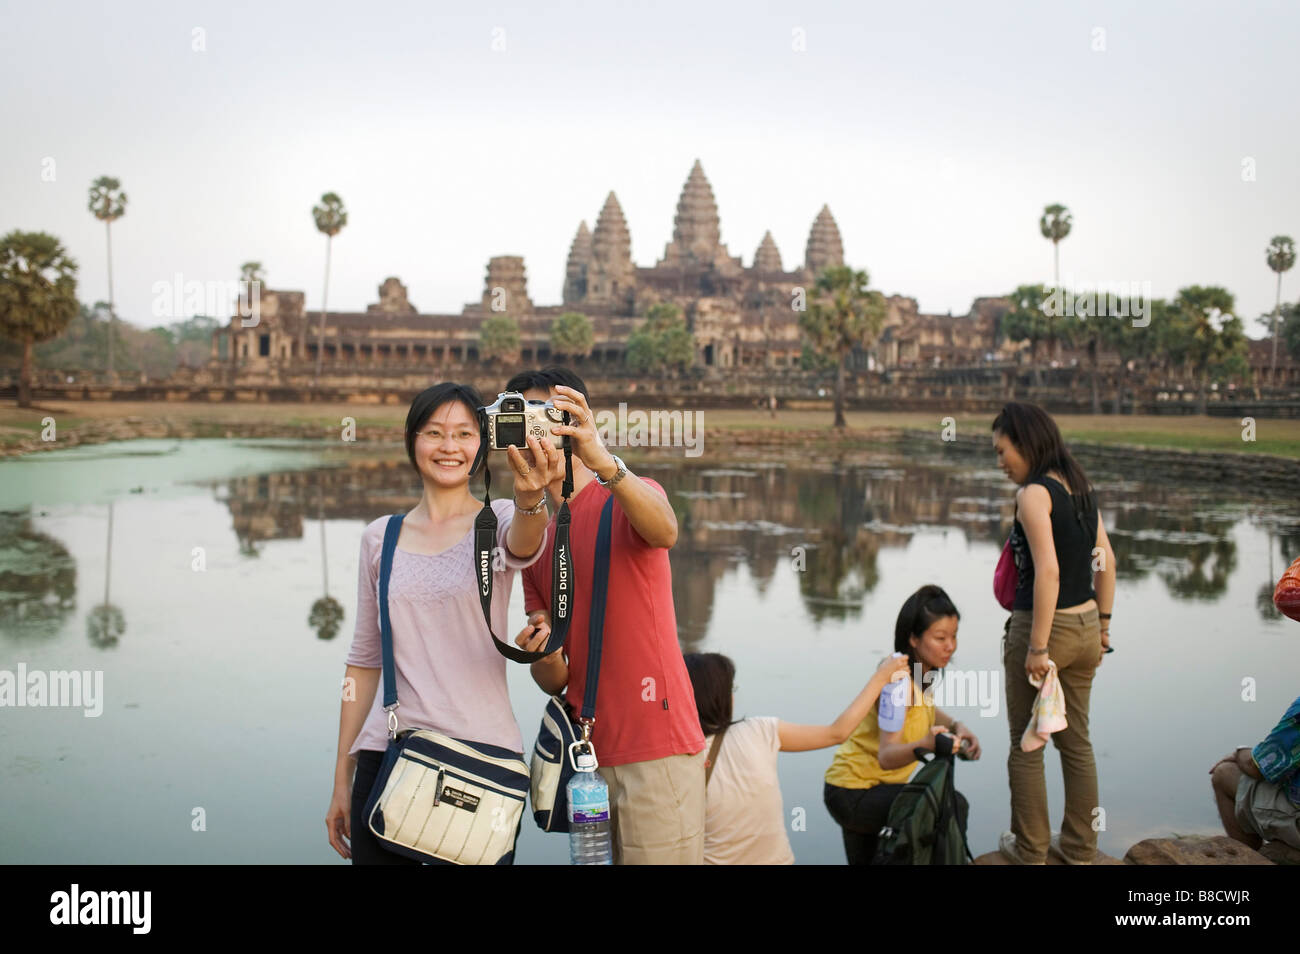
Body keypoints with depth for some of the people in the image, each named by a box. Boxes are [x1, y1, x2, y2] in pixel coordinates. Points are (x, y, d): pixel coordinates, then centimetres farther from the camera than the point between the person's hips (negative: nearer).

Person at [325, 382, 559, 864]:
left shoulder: (499, 521, 1)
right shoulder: (380, 537, 9)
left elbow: (524, 545, -25)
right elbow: (365, 659, 13)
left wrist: (529, 499, -49)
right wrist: (343, 776, 10)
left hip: (484, 750, -2)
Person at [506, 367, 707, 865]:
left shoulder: (627, 499, -2)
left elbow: (664, 532, -30)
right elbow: (556, 681, 12)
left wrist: (603, 462, -46)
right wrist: (543, 657, -12)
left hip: (655, 748, -6)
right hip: (587, 750, 6)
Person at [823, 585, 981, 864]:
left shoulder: (924, 670, 1)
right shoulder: (897, 682, -25)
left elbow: (926, 711, 21)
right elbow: (886, 756, -32)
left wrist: (955, 727, 2)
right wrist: (925, 745, -50)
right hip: (851, 795, -10)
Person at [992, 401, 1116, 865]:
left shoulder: (1034, 493, -17)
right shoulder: (1080, 487, 7)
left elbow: (1048, 571, -24)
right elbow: (1107, 560, 10)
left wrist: (1038, 647, -21)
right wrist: (1103, 623, 17)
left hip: (1042, 626, -8)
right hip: (1085, 627, 8)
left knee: (1026, 747, 8)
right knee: (1076, 741, 17)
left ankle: (1030, 849, 17)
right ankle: (1080, 847, 26)